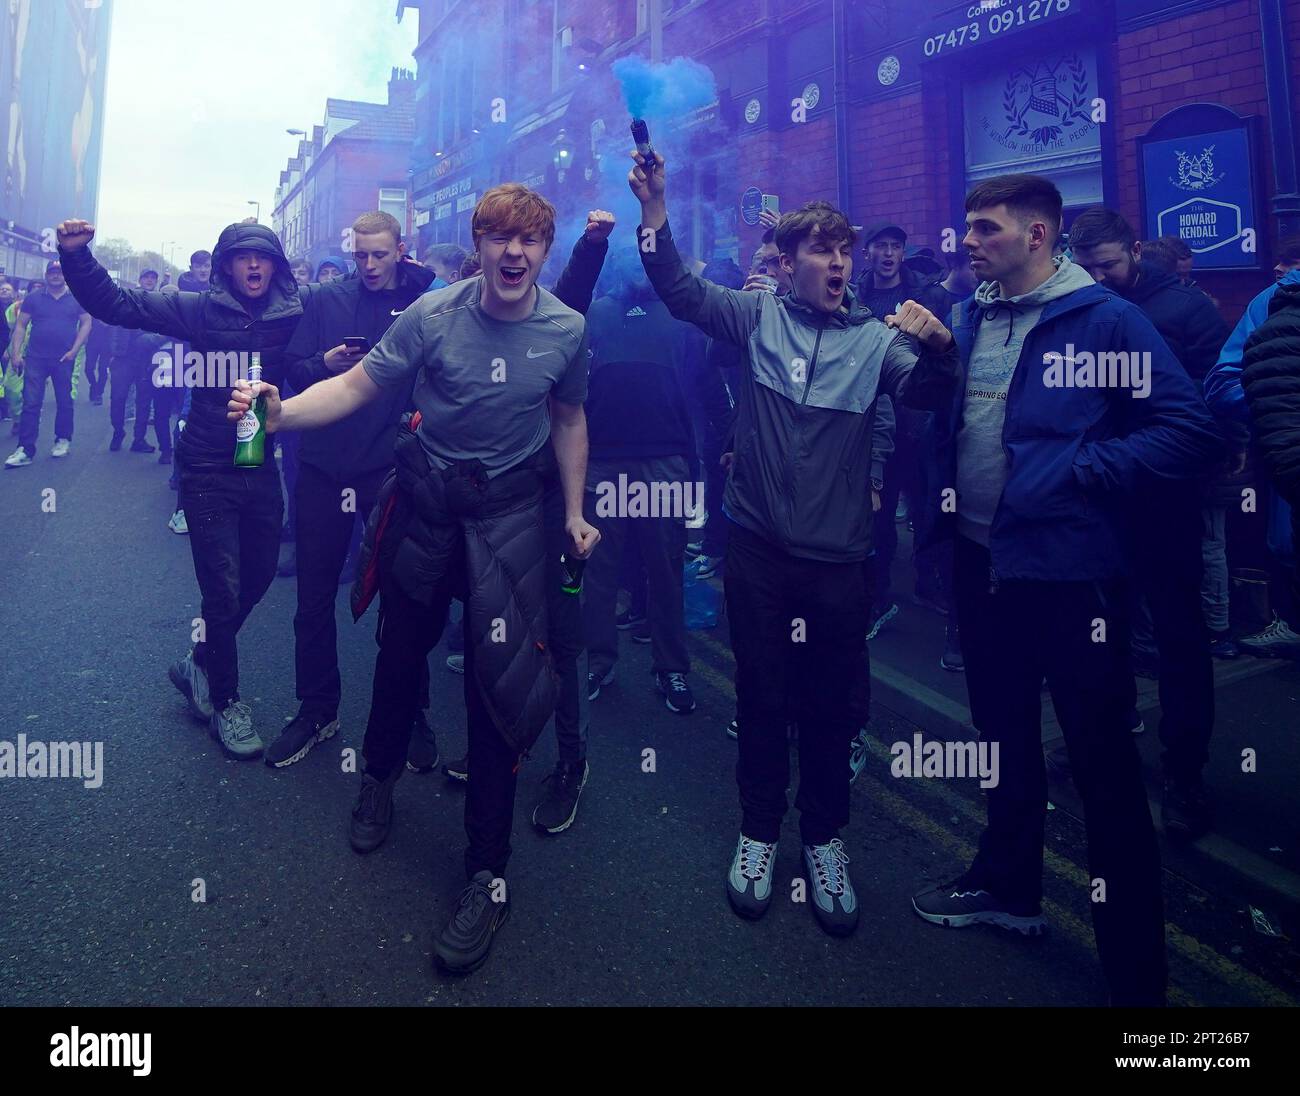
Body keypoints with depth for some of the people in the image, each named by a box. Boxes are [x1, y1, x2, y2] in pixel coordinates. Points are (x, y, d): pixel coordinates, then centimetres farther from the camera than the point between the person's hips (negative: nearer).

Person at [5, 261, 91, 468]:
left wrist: (74, 350, -8)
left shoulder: (76, 299, 4)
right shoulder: (33, 298, 6)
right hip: (35, 358, 0)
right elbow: (21, 325, 5)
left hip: (64, 359, 0)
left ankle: (63, 441, 25)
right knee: (30, 403, -4)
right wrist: (16, 353, -4)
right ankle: (25, 450, -4)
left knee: (65, 402, 9)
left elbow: (86, 323, 2)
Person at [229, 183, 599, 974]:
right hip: (424, 497, 1)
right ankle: (381, 777, 47)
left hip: (509, 511, -1)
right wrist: (281, 412, -27)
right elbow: (358, 386, -9)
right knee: (402, 649, 16)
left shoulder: (568, 331, -5)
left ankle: (489, 872, 8)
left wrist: (575, 513, 3)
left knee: (500, 678, -6)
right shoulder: (433, 314, -9)